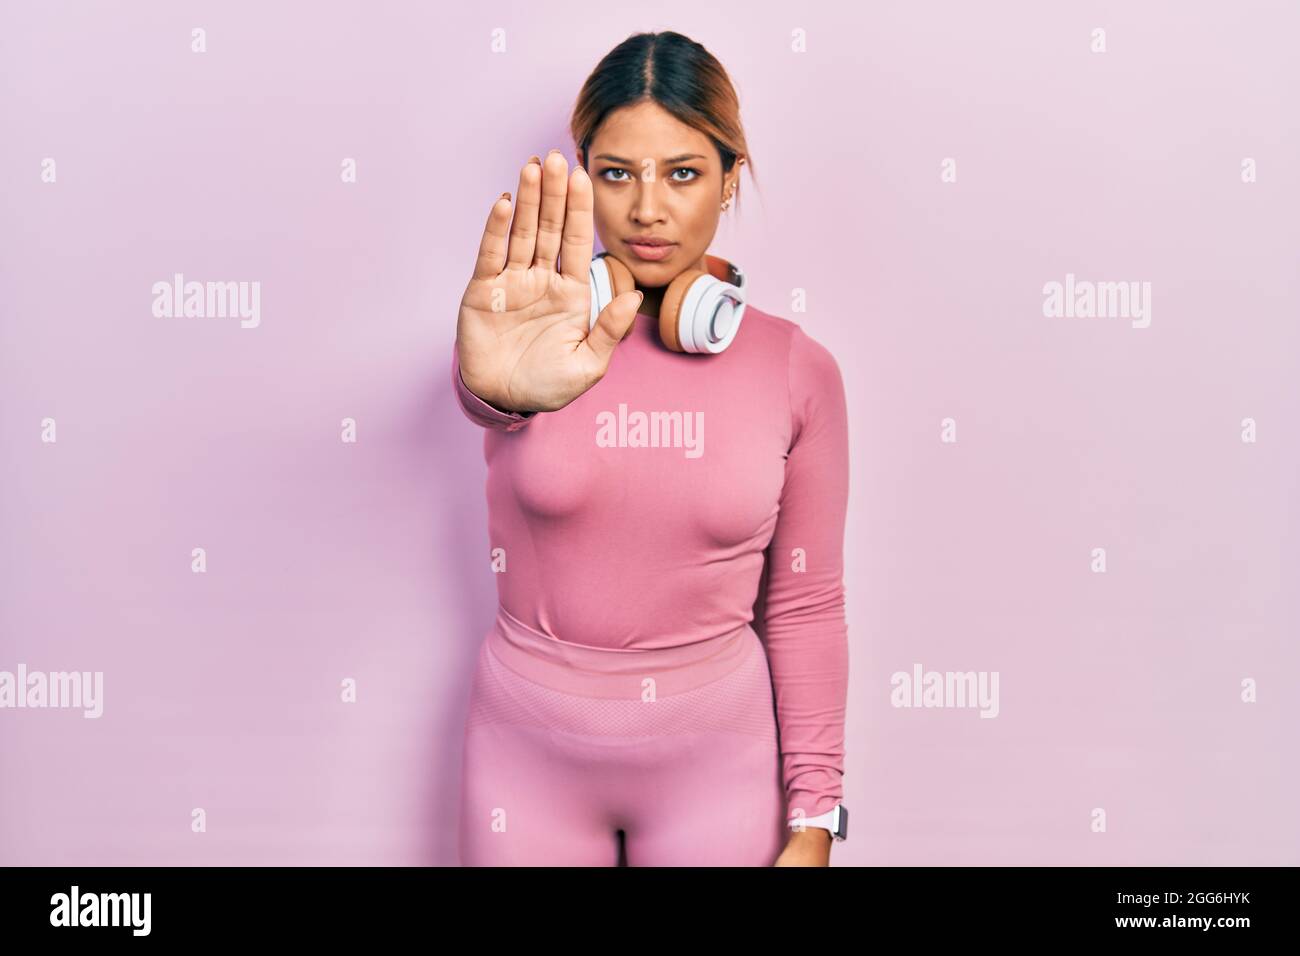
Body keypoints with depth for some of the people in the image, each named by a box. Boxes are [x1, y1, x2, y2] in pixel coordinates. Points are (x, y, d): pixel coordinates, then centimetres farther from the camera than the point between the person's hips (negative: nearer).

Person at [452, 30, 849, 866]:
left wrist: (814, 817, -2)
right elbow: (479, 384, -32)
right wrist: (501, 384, -56)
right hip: (530, 752, 0)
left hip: (716, 756, 0)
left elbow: (805, 605, -3)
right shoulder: (536, 334, -8)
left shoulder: (797, 370, -6)